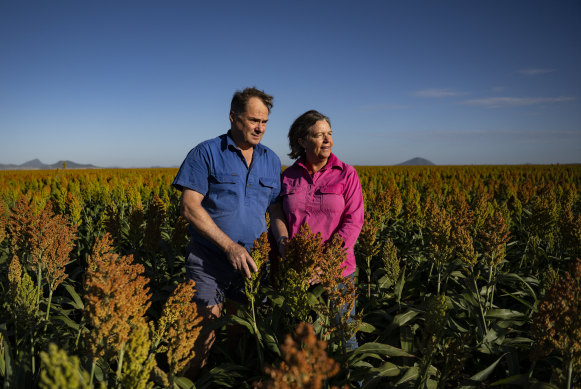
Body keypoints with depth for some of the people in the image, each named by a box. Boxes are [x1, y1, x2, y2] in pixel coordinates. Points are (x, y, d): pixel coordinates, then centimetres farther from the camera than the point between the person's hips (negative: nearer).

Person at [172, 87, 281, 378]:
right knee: (203, 337, -2)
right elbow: (189, 207, -12)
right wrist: (230, 246, -18)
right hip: (208, 262, -4)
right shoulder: (205, 153, -4)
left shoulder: (271, 160, 11)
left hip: (252, 263, 5)